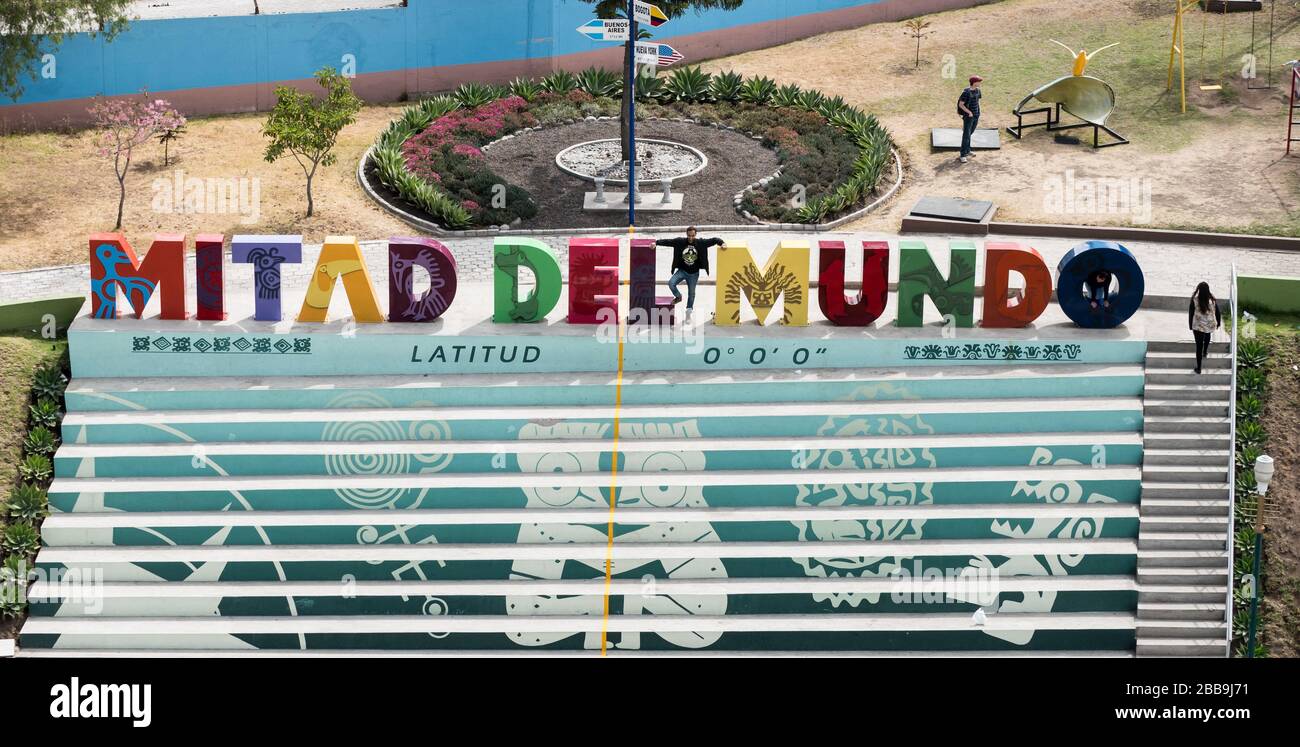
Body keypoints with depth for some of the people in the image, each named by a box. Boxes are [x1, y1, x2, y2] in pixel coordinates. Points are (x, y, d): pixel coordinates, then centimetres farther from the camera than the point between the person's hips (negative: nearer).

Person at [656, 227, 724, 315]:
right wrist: (656, 243, -20)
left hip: (694, 273, 0)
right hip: (682, 271, 0)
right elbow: (667, 241, -10)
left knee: (691, 293, 10)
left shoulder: (700, 243, -7)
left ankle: (689, 310, 28)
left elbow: (714, 240, -5)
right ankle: (678, 297, 10)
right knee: (671, 283, -19)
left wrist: (721, 243, -21)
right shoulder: (680, 242, -9)